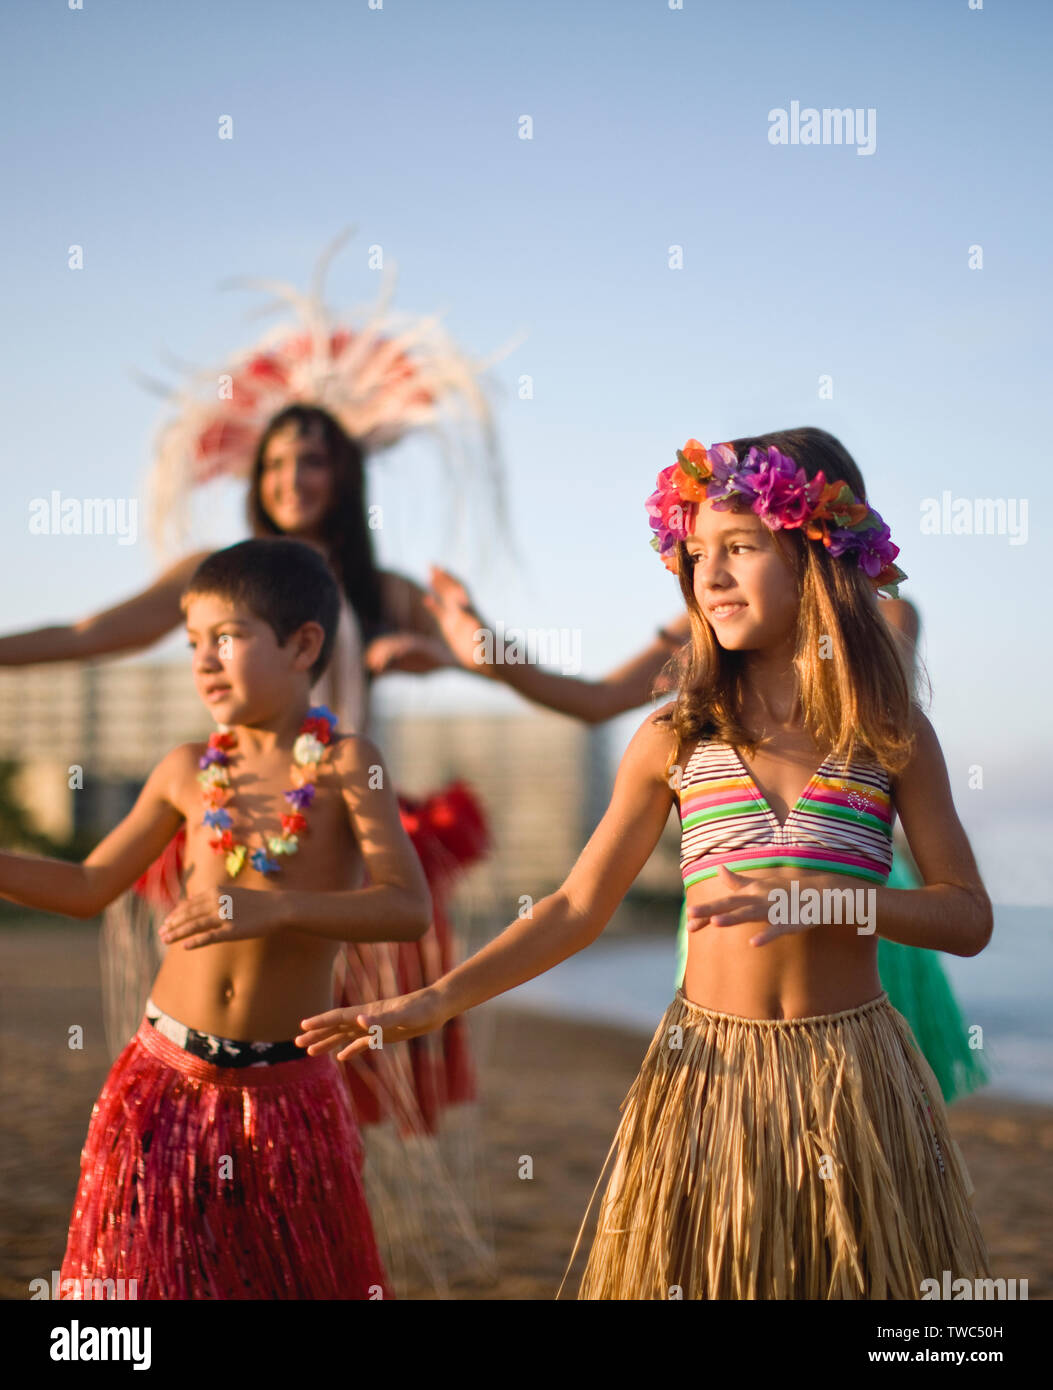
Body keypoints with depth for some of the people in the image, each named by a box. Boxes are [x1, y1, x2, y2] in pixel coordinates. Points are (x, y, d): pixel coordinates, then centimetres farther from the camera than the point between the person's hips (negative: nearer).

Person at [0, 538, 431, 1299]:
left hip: (285, 1086, -3)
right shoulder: (187, 771, 4)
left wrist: (276, 908, -30)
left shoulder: (345, 763, -7)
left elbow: (409, 908, -18)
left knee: (310, 1277, 8)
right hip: (168, 1073, 3)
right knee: (142, 1269, 8)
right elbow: (89, 886, 14)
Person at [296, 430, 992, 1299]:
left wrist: (825, 895, -19)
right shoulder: (677, 738, 0)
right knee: (693, 1275, 7)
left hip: (853, 1078, 0)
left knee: (858, 1273, 6)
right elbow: (579, 908, 3)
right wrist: (437, 1000, -5)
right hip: (709, 1070, 1)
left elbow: (970, 917, -3)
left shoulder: (893, 734, -2)